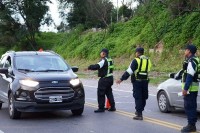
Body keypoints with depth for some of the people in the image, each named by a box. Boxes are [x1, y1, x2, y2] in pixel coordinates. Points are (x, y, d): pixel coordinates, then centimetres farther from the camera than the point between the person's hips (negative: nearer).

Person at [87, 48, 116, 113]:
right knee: (109, 92, 16)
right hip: (110, 78, 9)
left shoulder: (104, 60, -16)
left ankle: (101, 108, 0)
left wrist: (89, 67, -16)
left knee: (100, 93, -2)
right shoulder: (110, 60, 13)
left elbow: (97, 66, -26)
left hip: (104, 79, -9)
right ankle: (112, 107, 18)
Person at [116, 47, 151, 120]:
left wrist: (121, 79, -11)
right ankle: (139, 111, 31)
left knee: (138, 97, -3)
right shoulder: (148, 60, 10)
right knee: (143, 97, 16)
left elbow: (129, 71, -15)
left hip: (137, 81, -6)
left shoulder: (136, 60, -11)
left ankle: (139, 114, -5)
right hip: (145, 81, 6)